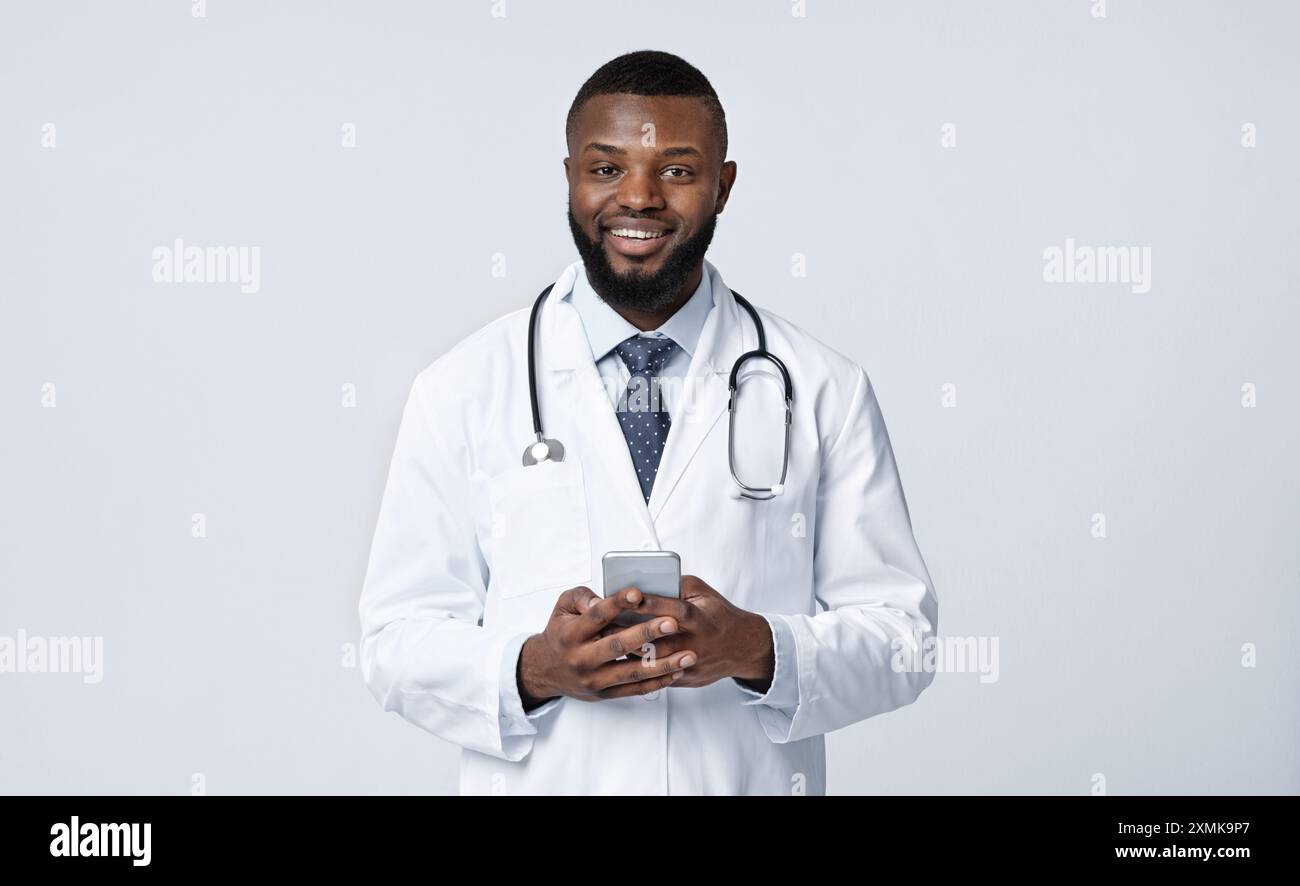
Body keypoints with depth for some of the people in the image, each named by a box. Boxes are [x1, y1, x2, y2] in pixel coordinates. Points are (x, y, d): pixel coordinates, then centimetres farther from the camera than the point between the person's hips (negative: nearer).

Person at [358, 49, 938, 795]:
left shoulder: (827, 391, -4)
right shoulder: (462, 391, -5)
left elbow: (901, 633, -4)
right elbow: (399, 639, -5)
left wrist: (757, 649, -22)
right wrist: (533, 669, -22)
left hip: (755, 780, 1)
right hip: (538, 781, 0)